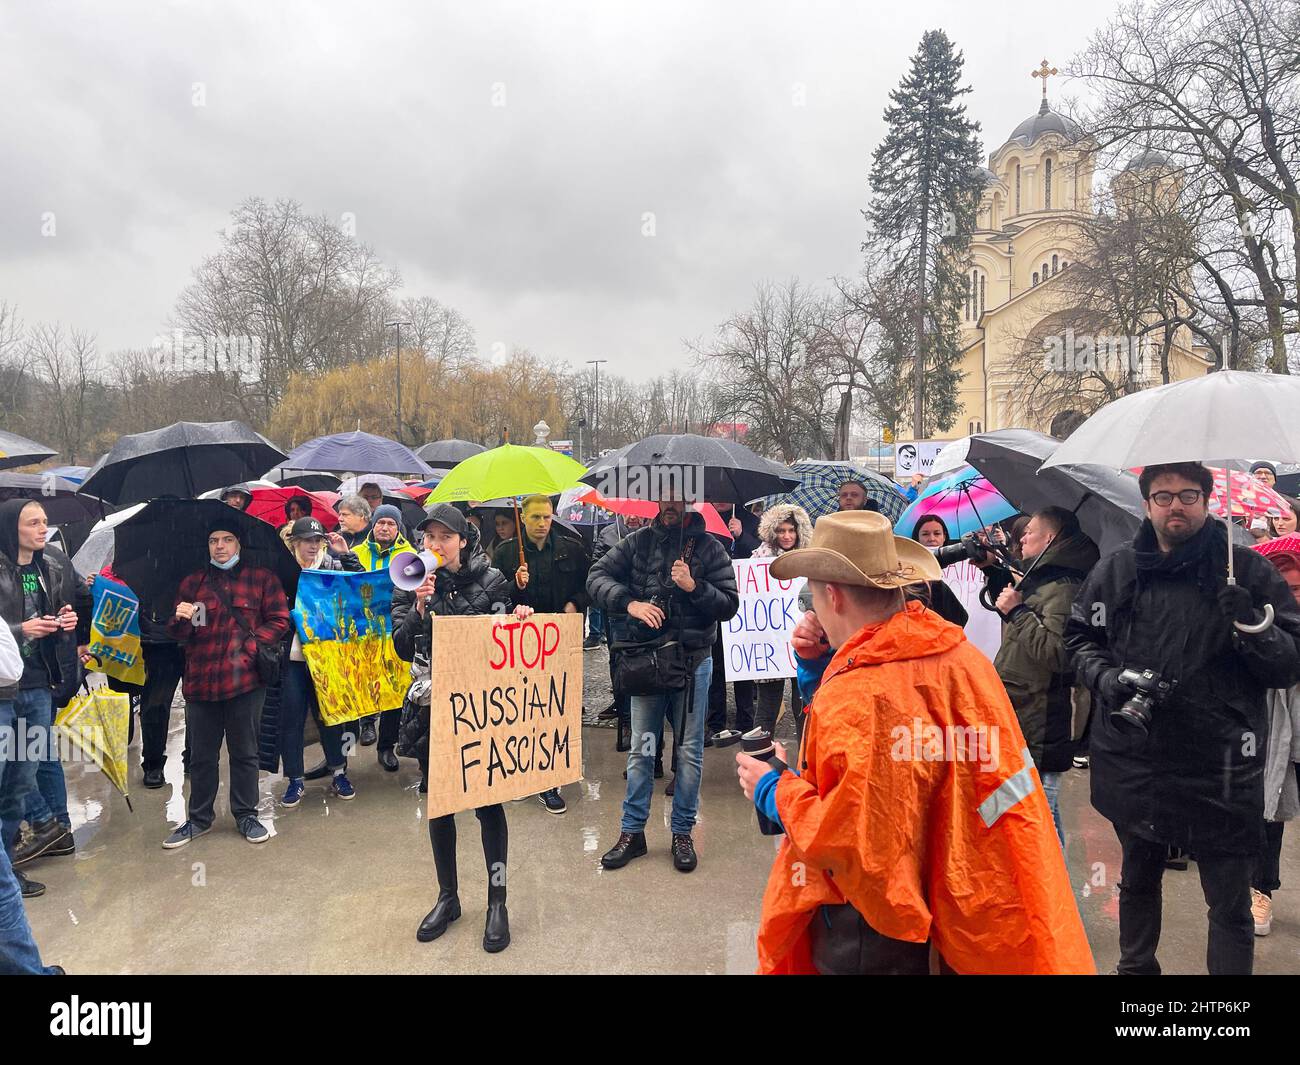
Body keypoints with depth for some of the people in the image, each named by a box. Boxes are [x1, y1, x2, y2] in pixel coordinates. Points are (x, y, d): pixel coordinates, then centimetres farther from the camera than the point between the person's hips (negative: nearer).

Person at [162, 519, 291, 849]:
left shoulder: (262, 578, 4)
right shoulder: (191, 583, 12)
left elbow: (279, 621, -1)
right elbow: (175, 635, 13)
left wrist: (249, 648, -12)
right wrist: (181, 619, -10)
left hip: (245, 680, -2)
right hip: (200, 682, 3)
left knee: (244, 753, 8)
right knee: (201, 756, 11)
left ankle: (246, 815, 22)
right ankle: (199, 818, 26)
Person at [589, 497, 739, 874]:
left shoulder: (708, 547, -1)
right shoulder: (639, 541, 3)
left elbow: (730, 604, -4)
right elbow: (597, 576, -1)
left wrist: (693, 586, -20)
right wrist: (630, 602, -16)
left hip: (693, 661, -1)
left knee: (690, 751, 8)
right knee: (641, 748, 9)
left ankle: (683, 832, 23)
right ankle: (632, 832, 21)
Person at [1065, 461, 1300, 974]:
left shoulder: (1246, 570, -4)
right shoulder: (1116, 570, 2)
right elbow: (1080, 638, 9)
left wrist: (1254, 626, -22)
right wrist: (1106, 677, -9)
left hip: (1220, 772, -3)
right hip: (1133, 761, 3)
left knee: (1230, 905, 7)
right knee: (1138, 879, 24)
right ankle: (1136, 966, 46)